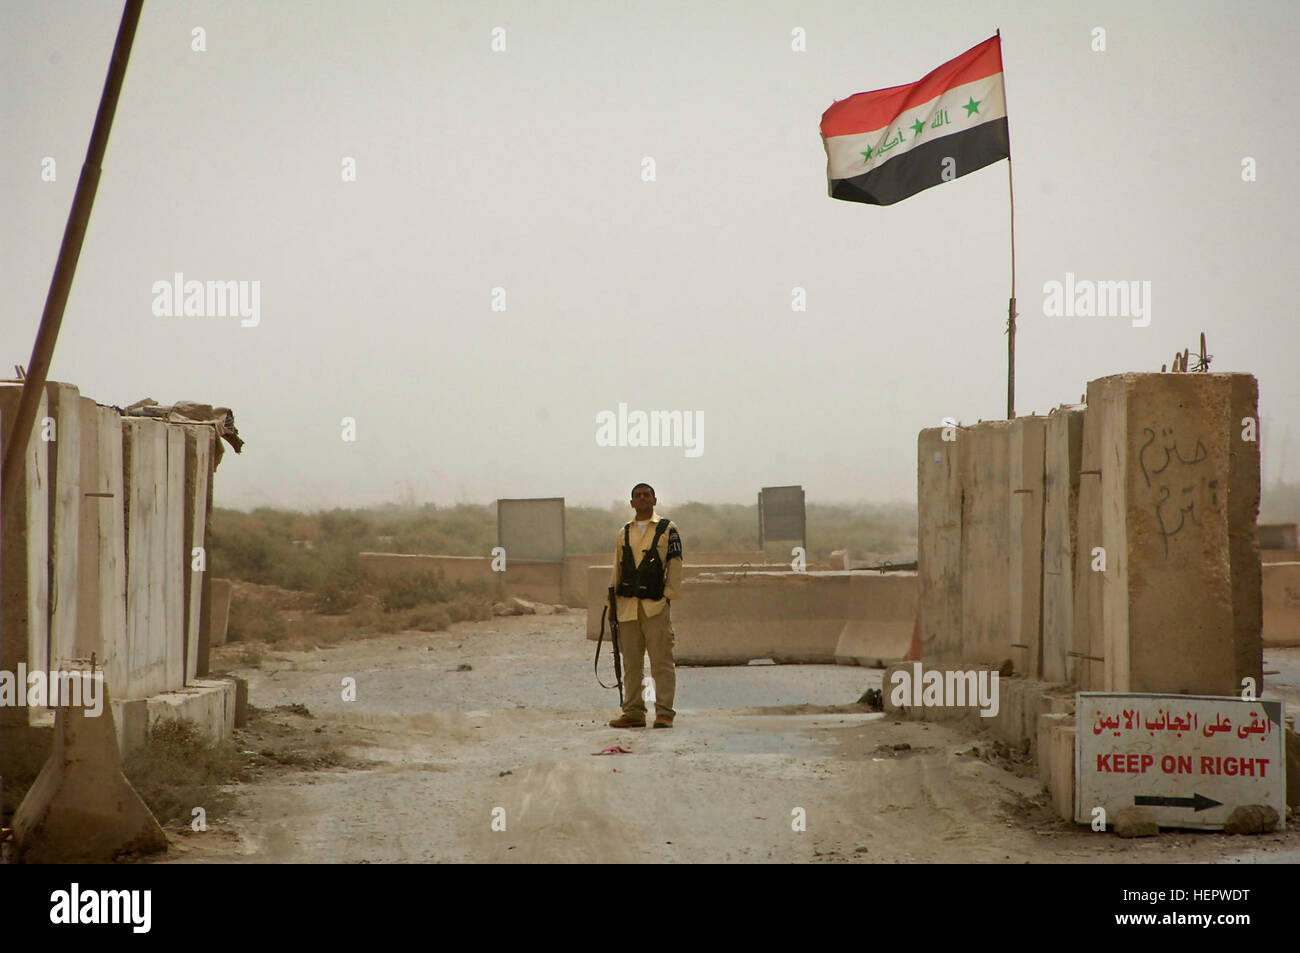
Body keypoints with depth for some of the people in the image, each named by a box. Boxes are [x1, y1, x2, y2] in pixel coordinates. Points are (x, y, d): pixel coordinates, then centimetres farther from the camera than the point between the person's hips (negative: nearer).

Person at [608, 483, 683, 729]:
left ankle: (664, 712, -6)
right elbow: (617, 568, 18)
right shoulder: (624, 533, 17)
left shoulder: (667, 529, 5)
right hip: (628, 605, 4)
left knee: (661, 660, -8)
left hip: (656, 606, -4)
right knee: (631, 662, 6)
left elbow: (675, 563, 1)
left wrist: (669, 595, -8)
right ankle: (633, 712, 12)